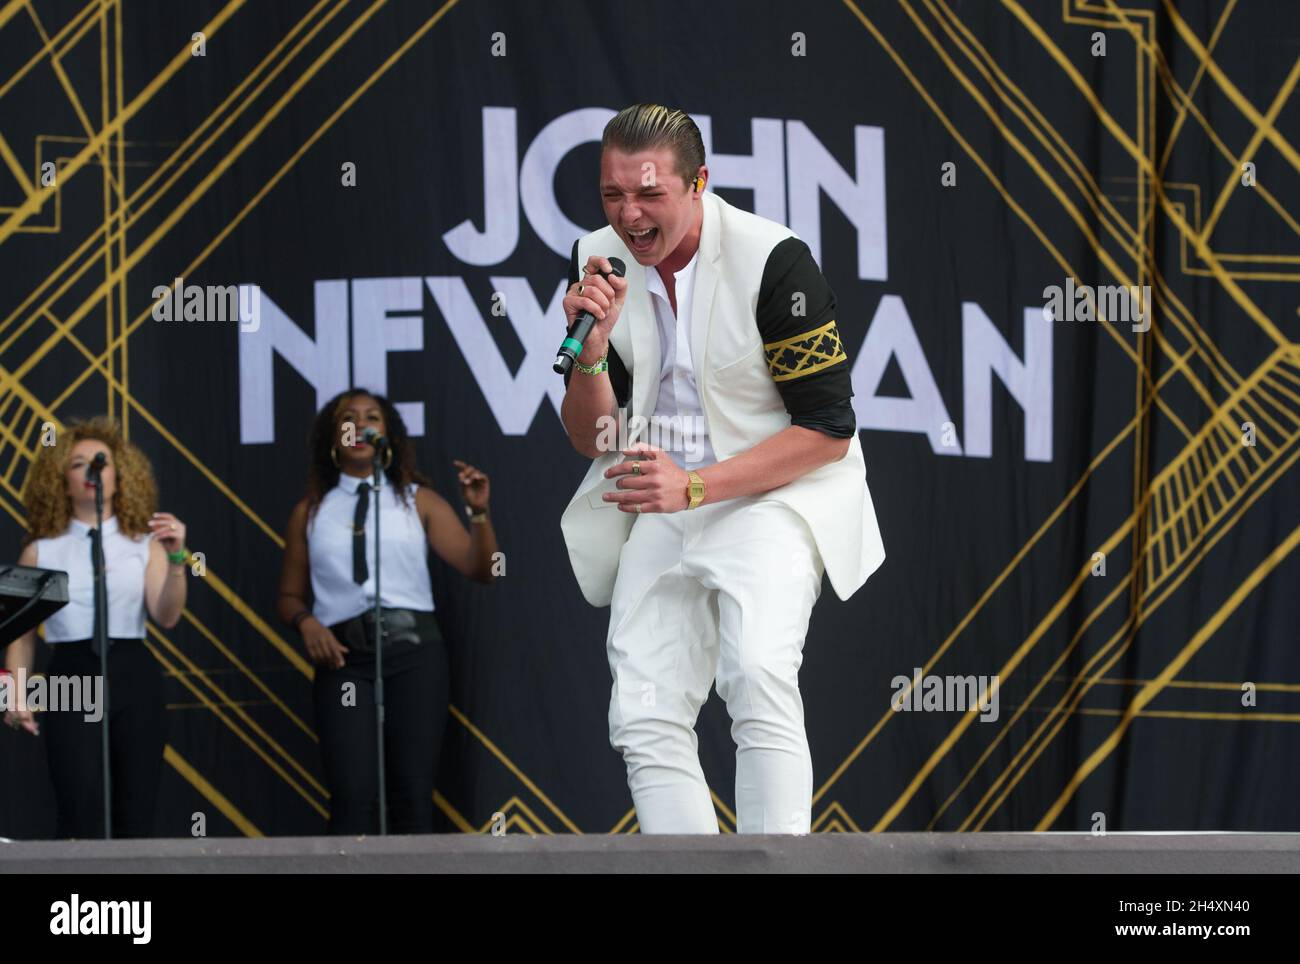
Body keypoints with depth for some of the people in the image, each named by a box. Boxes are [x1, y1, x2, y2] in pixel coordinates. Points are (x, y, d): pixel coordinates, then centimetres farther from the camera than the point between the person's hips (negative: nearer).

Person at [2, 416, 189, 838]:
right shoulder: (41, 552, 8)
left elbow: (167, 615, -5)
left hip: (134, 677, 1)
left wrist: (175, 559, -20)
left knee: (136, 819, 1)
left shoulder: (143, 545, 8)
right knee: (80, 819, -12)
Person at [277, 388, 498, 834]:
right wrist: (306, 621, -5)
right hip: (345, 658, 0)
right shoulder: (310, 513, 13)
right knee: (354, 798, -10)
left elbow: (480, 569, 3)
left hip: (413, 651, 0)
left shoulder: (418, 501, 11)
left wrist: (478, 511, -12)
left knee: (413, 795, -1)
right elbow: (290, 595, 17)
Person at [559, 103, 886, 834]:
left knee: (757, 676, -29)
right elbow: (593, 440, 4)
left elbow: (829, 430, -14)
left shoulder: (773, 260, -17)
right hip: (662, 505, 6)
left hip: (774, 494, -6)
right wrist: (591, 346, -15)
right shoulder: (599, 262, 1)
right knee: (645, 721, -3)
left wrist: (695, 487, -21)